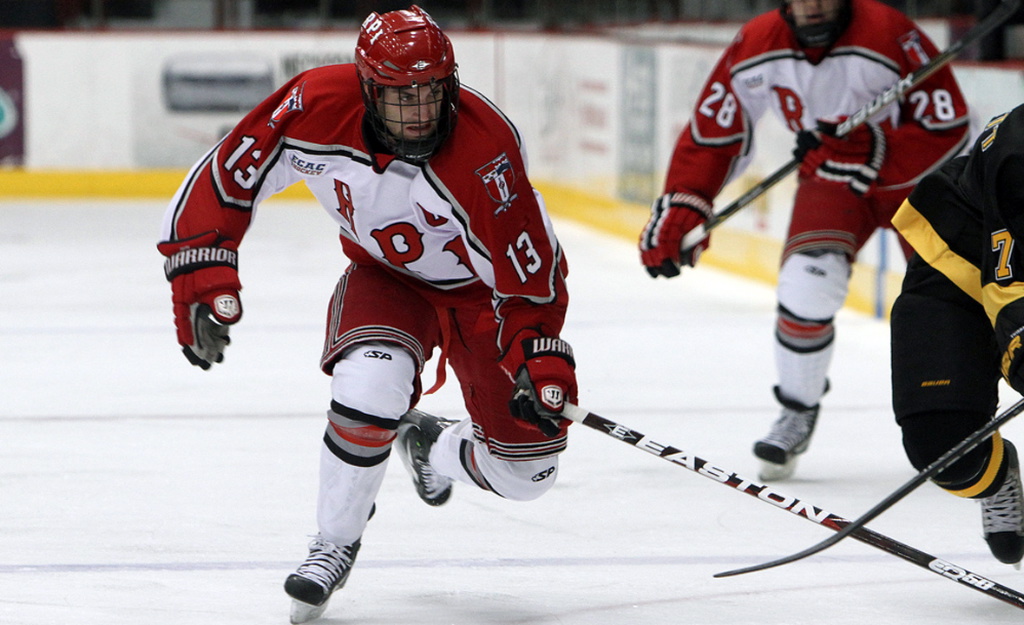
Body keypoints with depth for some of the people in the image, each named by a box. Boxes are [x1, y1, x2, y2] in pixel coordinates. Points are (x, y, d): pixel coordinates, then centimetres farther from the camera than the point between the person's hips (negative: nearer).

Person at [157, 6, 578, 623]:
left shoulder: (484, 145, -35)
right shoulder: (318, 107, -28)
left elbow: (530, 273, -29)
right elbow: (225, 178, -15)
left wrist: (543, 363, -39)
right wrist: (205, 280, -22)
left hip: (479, 286, -1)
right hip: (385, 273, 1)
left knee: (527, 472, -4)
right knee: (371, 381, -32)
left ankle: (432, 446, 33)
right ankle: (335, 544, -8)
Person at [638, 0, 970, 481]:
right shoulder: (755, 49, -17)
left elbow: (948, 129, -27)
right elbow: (712, 135, -4)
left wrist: (871, 157, -38)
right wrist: (679, 210, -15)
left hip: (918, 177, -2)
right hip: (829, 180, 2)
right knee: (807, 284, -23)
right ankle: (797, 414, 1)